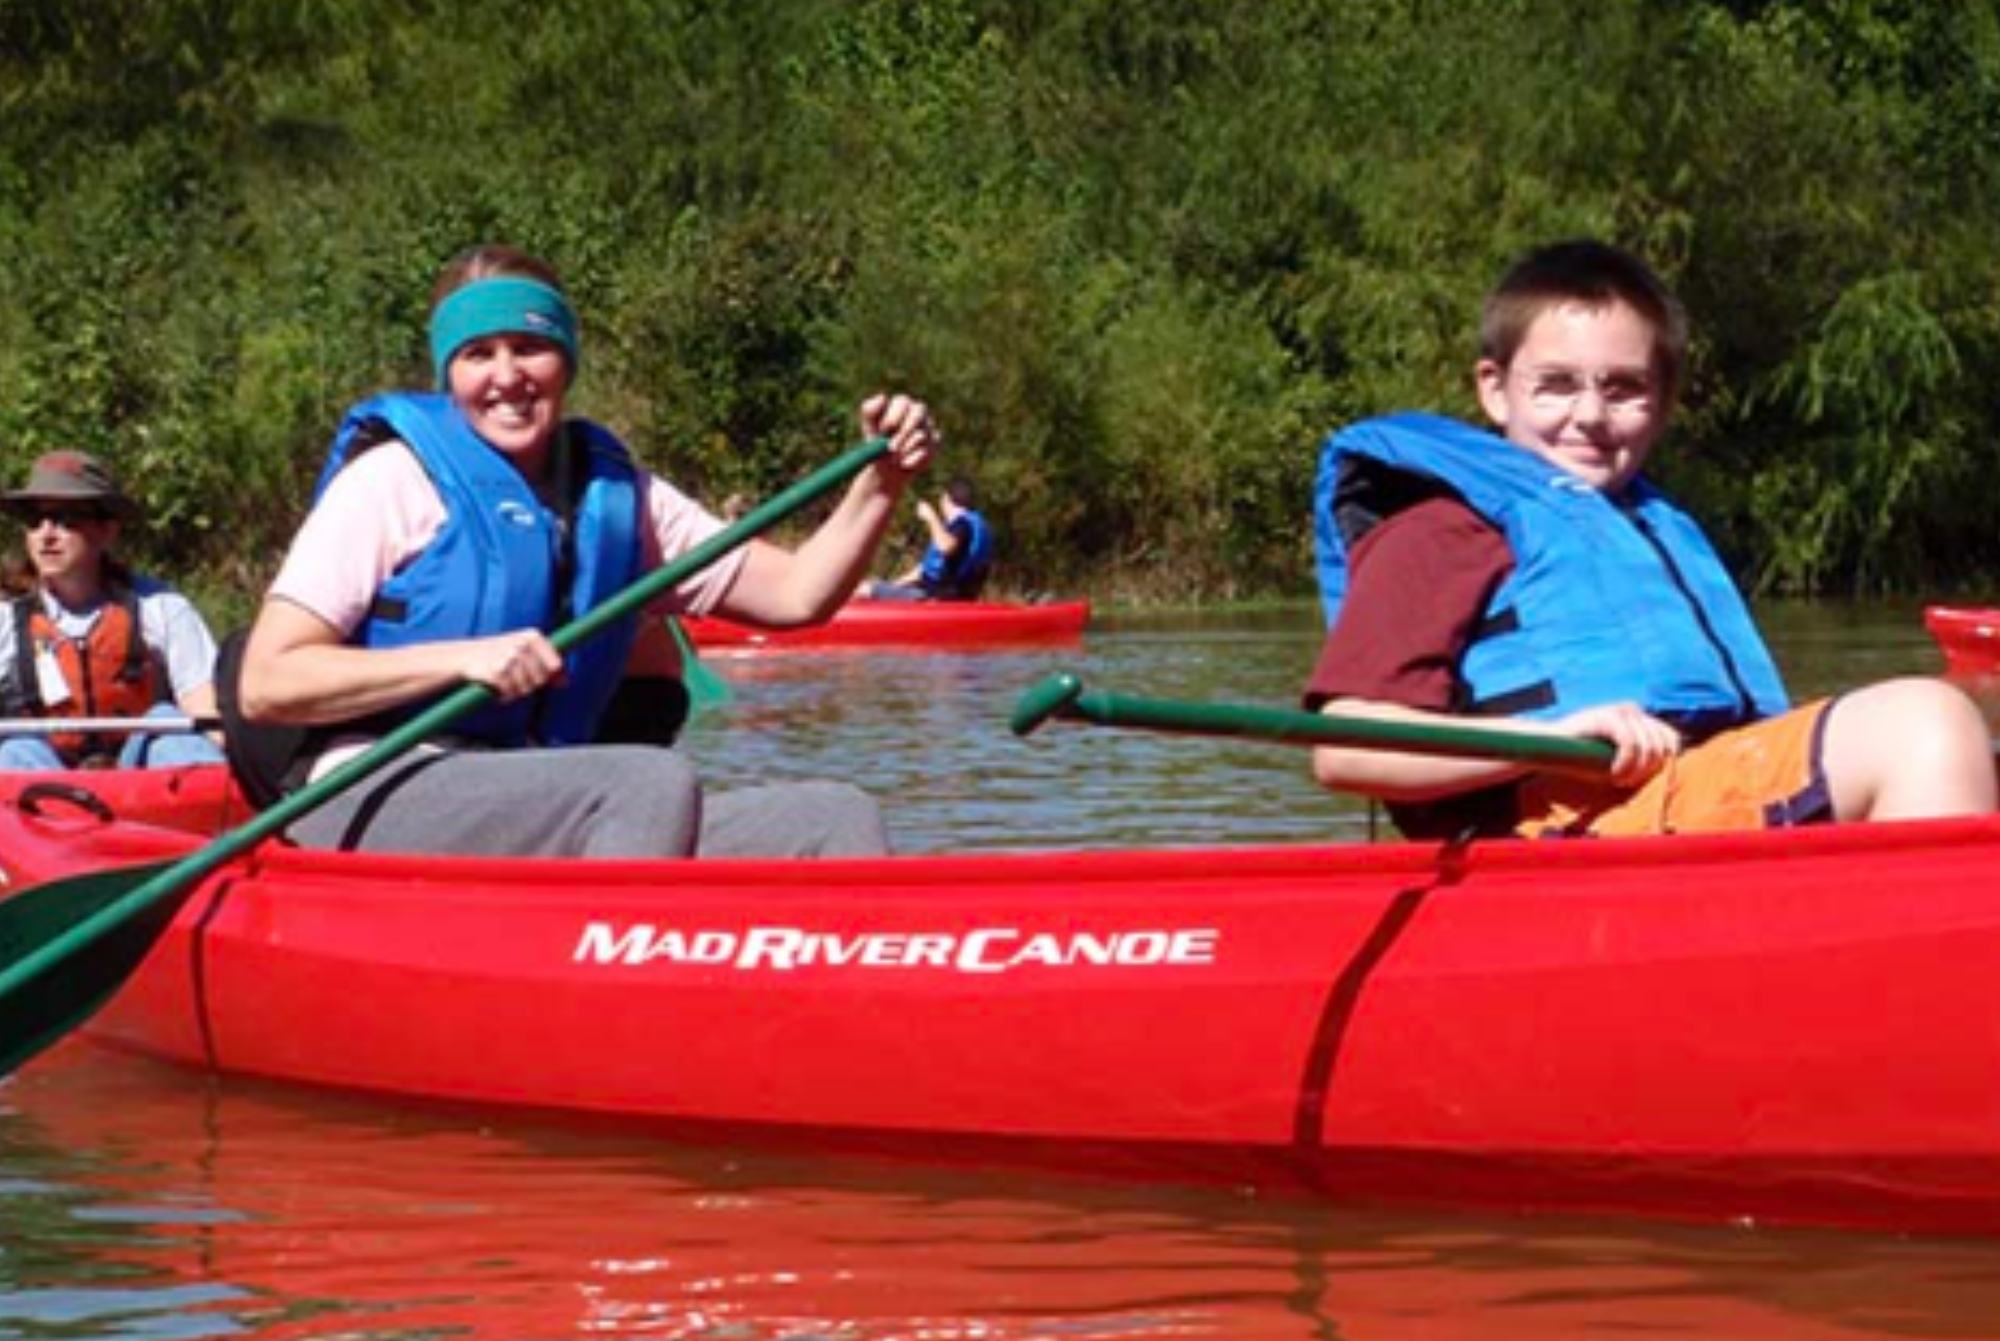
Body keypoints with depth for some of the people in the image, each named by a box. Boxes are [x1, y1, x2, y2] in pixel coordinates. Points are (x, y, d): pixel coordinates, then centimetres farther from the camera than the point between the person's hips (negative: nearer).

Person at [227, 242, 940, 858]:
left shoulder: (615, 493, 17)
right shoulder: (394, 478, 0)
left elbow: (794, 594, 14)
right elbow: (263, 685, -8)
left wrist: (881, 484, -1)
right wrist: (460, 660, -17)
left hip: (537, 813, 6)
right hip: (375, 802, -6)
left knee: (836, 819, -12)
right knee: (656, 782, -32)